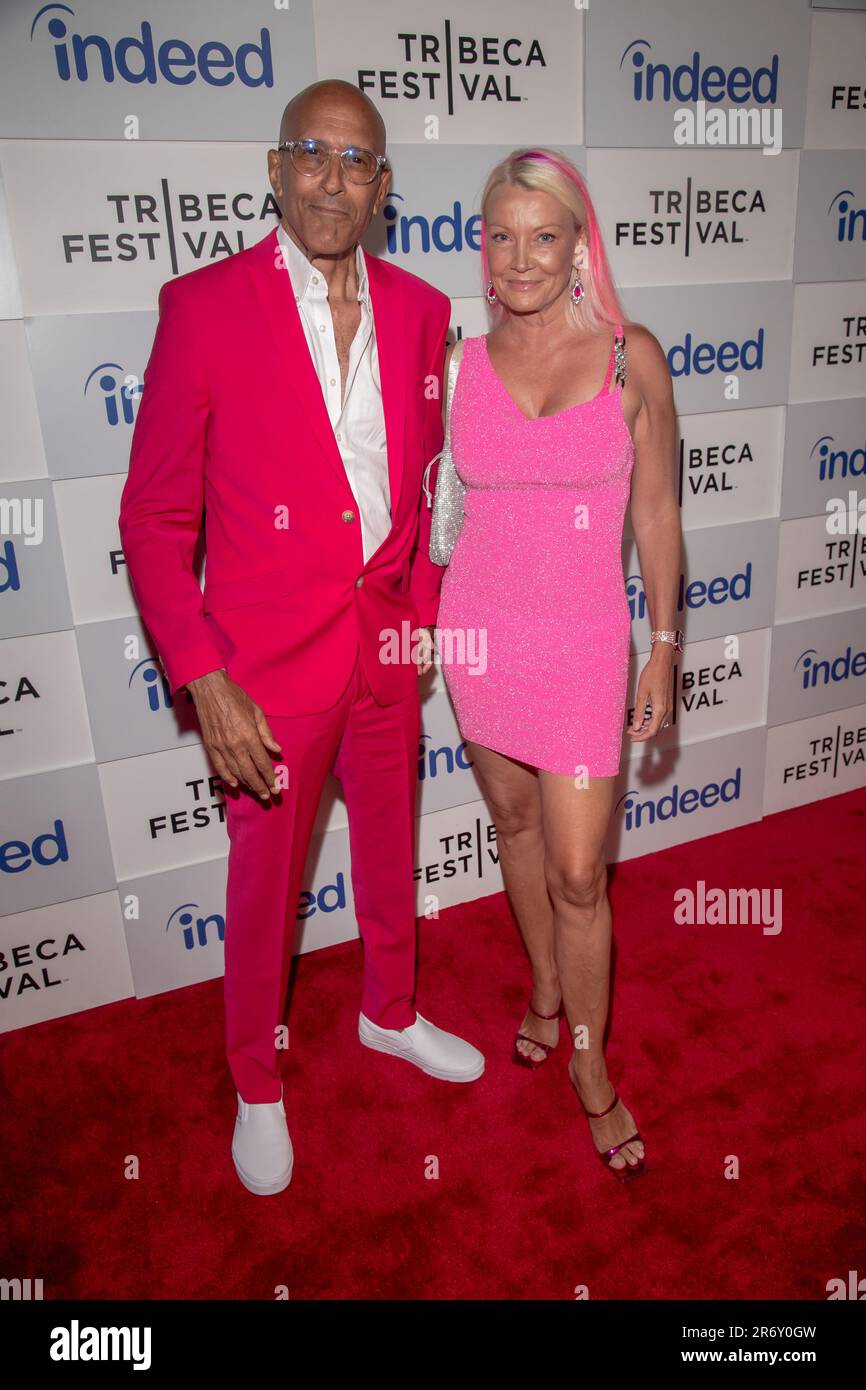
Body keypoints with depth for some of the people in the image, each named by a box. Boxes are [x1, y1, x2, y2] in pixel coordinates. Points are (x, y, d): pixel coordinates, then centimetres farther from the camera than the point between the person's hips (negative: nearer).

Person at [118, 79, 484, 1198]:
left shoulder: (419, 308, 3)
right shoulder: (204, 305, -11)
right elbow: (155, 517, -11)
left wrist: (422, 608, 9)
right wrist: (202, 680, -18)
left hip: (388, 644, 5)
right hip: (271, 658, -4)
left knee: (390, 850, 22)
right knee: (263, 882, 12)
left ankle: (389, 1014, 50)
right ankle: (256, 1085, 38)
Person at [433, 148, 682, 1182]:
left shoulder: (632, 356, -4)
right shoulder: (464, 361, 2)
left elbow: (655, 512, 0)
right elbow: (448, 500, 10)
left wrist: (664, 647, -1)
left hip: (582, 638, -2)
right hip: (480, 629, 3)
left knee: (577, 872, -1)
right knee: (515, 825, 18)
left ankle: (591, 1069, 23)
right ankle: (547, 992, 43)